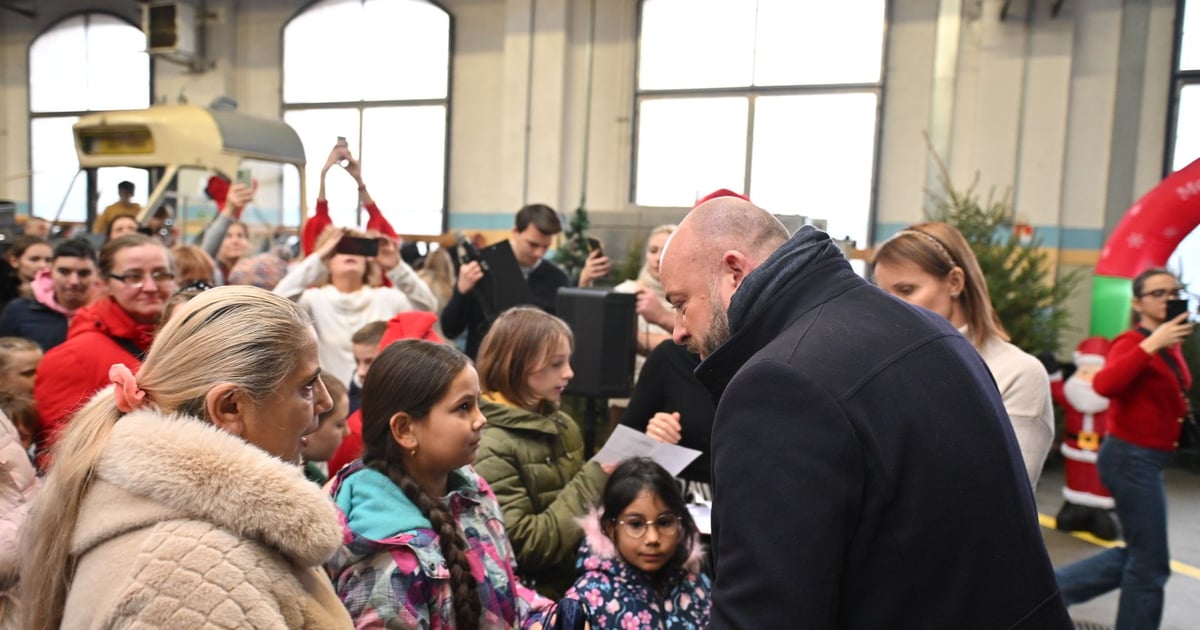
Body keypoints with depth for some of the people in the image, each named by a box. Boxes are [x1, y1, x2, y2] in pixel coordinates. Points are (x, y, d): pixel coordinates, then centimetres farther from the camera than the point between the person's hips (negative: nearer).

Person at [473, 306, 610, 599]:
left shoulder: (563, 425, 7)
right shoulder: (489, 446, -15)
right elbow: (523, 547, -20)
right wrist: (593, 482, -19)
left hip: (582, 578, 7)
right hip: (538, 596, -6)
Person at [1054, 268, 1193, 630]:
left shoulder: (1170, 346, 9)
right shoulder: (1132, 342, -16)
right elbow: (1104, 385, -37)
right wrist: (1151, 344, -35)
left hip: (1146, 460, 9)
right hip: (1132, 458, -9)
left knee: (1139, 554, 19)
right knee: (1151, 563, 4)